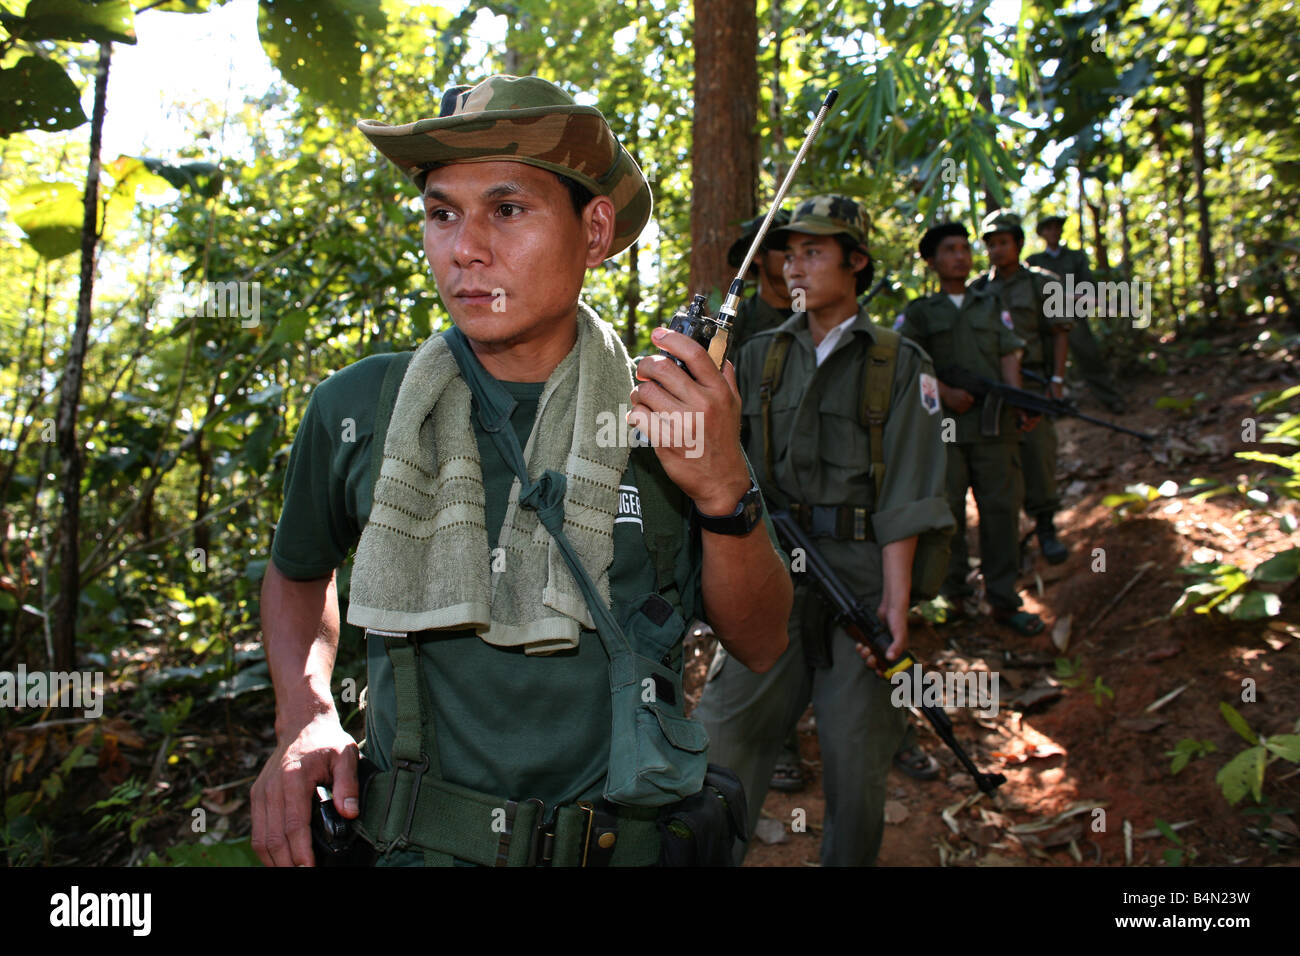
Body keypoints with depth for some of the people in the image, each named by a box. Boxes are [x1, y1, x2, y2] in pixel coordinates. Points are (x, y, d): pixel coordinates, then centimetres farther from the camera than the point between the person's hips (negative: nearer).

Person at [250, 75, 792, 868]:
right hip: (413, 842, 0)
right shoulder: (357, 411, -7)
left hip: (620, 841, 1)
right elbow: (299, 569, 12)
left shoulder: (671, 415, -10)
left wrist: (725, 494, -23)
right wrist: (306, 716, -4)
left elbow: (761, 646, -7)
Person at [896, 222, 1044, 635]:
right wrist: (946, 393, -14)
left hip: (994, 423, 2)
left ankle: (1004, 600, 7)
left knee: (1000, 507, 0)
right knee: (946, 509, 1)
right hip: (942, 426, -2)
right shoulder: (919, 313, 11)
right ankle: (954, 594, 14)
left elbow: (1009, 357, 11)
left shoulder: (991, 307, 20)